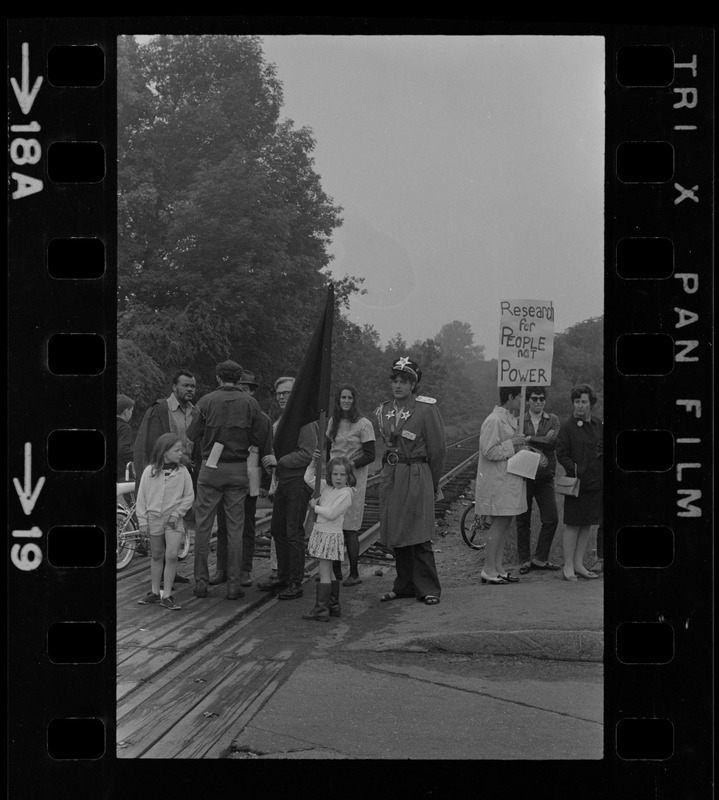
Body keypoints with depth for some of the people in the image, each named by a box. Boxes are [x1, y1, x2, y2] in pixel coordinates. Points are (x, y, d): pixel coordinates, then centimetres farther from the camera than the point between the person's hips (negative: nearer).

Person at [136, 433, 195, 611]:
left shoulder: (182, 471, -3)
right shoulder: (150, 471, -4)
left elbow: (189, 496, 2)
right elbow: (141, 497, 0)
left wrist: (177, 513, -9)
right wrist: (143, 521, -2)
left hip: (173, 519, -1)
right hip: (154, 518, 1)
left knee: (172, 555, -11)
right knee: (157, 556, 12)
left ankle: (167, 596, -3)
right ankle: (155, 592, 26)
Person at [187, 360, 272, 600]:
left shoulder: (206, 401, -5)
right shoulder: (250, 403, -1)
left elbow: (192, 434, -2)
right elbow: (262, 437, -3)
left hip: (210, 468, -1)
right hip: (238, 470, 1)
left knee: (203, 526, 7)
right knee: (235, 528, 6)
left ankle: (201, 582, 9)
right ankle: (233, 585, 7)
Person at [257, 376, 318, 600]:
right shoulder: (280, 421, 16)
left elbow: (308, 454, -20)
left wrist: (279, 461, -20)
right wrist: (271, 463, 11)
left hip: (299, 481, -9)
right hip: (283, 481, 9)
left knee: (294, 533, -6)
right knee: (278, 530, 13)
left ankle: (295, 584, 1)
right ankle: (282, 577, 25)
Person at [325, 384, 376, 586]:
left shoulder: (363, 424, -7)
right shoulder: (333, 421, 10)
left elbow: (370, 456, -8)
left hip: (353, 479, -5)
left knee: (349, 528, -6)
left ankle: (354, 573, 2)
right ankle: (336, 571, 14)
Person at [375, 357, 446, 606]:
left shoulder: (426, 408, -8)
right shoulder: (384, 410, 9)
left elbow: (438, 449, -4)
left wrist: (433, 483, 1)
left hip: (416, 475, -6)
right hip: (390, 474, 6)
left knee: (419, 538, -7)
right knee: (395, 536, 8)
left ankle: (428, 589, 1)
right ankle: (404, 586, 18)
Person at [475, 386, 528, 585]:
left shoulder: (512, 420, 16)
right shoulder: (493, 421, -16)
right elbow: (489, 452, -21)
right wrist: (512, 443, -18)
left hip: (510, 479, 10)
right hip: (497, 481, -10)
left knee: (505, 523, 11)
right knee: (498, 524, -7)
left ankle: (498, 567, 17)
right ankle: (488, 570, -2)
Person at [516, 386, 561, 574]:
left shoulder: (552, 420, 7)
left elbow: (554, 441, -11)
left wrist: (530, 439, -14)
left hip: (545, 476, 2)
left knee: (551, 519, -1)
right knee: (523, 521, 3)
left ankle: (539, 558, 11)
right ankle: (525, 560, 13)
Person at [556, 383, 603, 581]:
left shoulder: (598, 424, 10)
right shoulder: (567, 427, -8)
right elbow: (561, 454, -9)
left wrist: (602, 473, 10)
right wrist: (575, 469, -19)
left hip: (595, 482, 6)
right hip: (577, 482, -6)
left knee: (587, 524, 10)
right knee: (573, 525, -3)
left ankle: (578, 564, 18)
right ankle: (568, 566, 4)